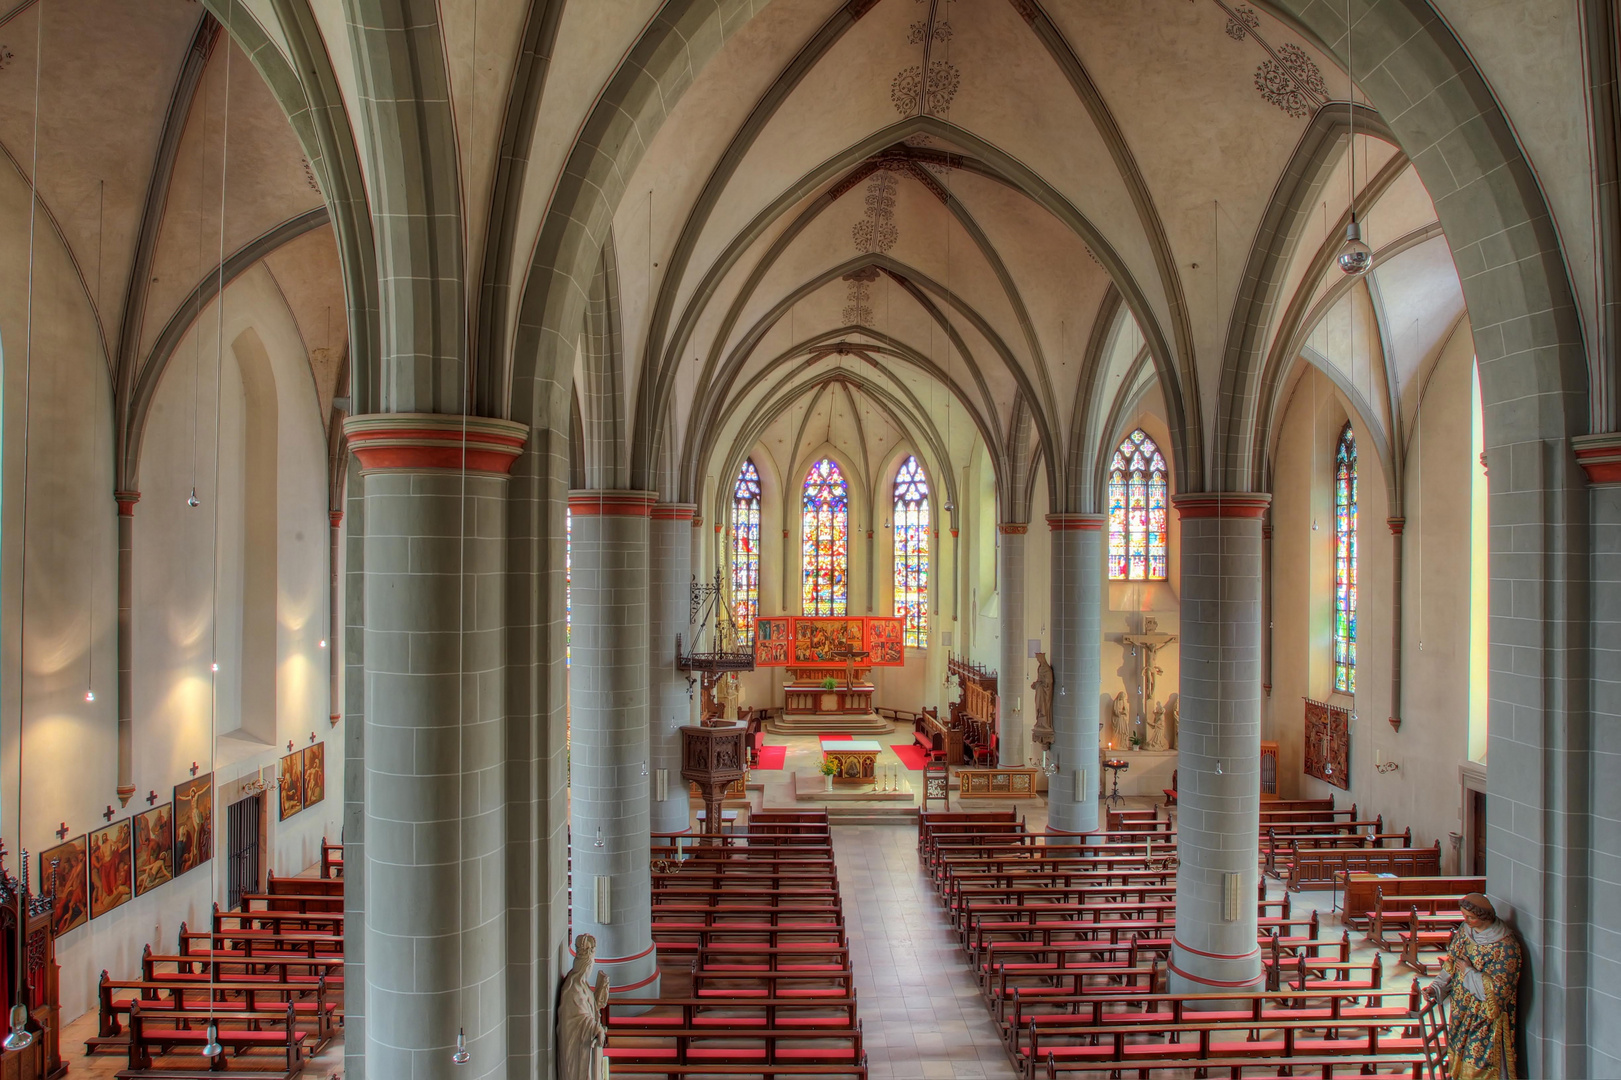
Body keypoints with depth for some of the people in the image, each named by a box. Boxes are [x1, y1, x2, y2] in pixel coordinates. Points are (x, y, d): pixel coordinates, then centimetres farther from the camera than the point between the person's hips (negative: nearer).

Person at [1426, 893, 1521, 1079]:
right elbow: (1451, 964, 6)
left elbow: (1499, 989, -21)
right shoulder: (1464, 931, -1)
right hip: (1461, 1014, 6)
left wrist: (1469, 972, -17)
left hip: (1486, 1020, -6)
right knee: (1460, 1064, 15)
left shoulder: (1505, 947, -20)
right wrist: (1436, 988, -7)